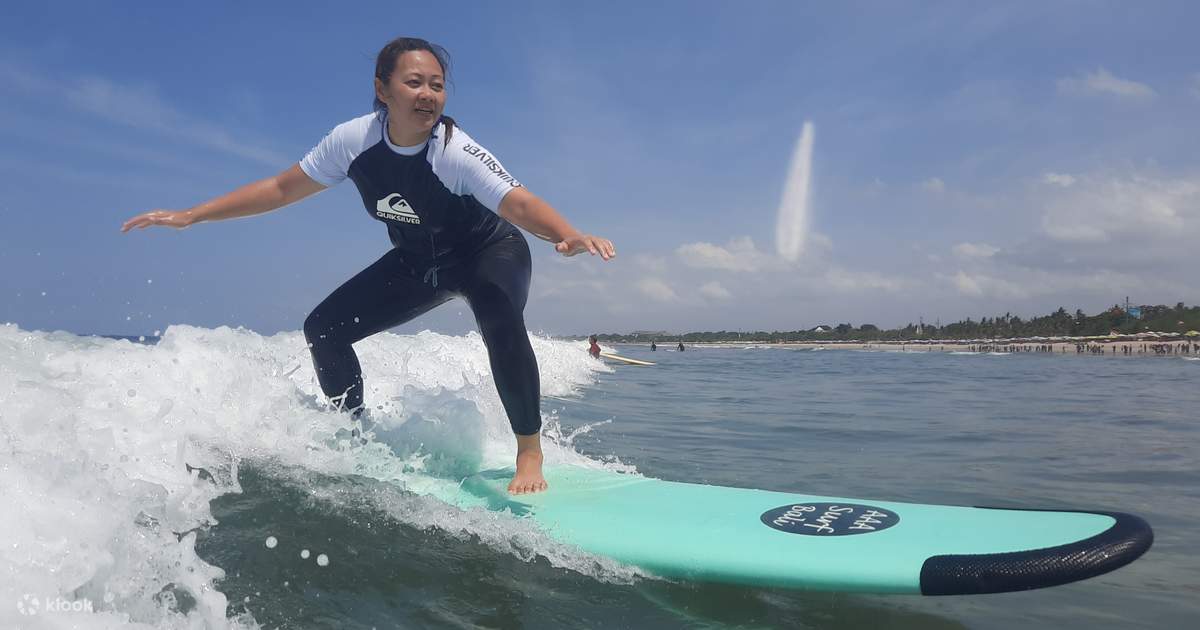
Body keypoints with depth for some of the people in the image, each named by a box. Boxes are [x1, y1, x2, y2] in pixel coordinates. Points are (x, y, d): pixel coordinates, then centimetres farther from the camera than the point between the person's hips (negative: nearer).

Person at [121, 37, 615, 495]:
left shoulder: (456, 153, -33)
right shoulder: (354, 140, -19)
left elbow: (521, 204, -46)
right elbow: (281, 188, -7)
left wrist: (569, 236, -68)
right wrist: (190, 216, -7)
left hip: (490, 252, -5)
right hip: (417, 261, 5)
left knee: (501, 322, -37)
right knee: (324, 329, -3)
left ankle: (530, 452, -20)